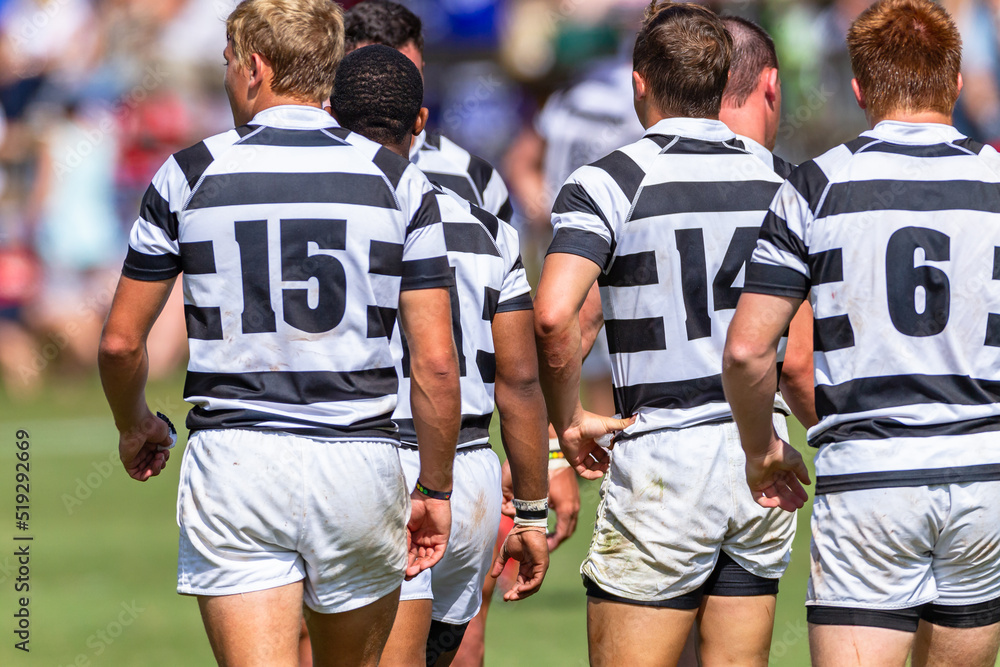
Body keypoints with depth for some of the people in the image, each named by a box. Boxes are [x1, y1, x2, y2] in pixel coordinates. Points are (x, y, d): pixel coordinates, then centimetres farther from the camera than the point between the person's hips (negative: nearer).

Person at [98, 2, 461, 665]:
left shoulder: (190, 175, 0)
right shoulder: (399, 181, 2)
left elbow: (122, 342, 5)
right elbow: (436, 362, -2)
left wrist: (136, 427, 25)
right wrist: (435, 489, 9)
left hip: (234, 464, -2)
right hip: (359, 466, 2)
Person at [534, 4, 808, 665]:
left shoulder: (610, 182, -7)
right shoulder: (774, 183, 9)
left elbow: (554, 315, -21)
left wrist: (569, 420, -7)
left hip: (663, 459, -5)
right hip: (764, 460, 5)